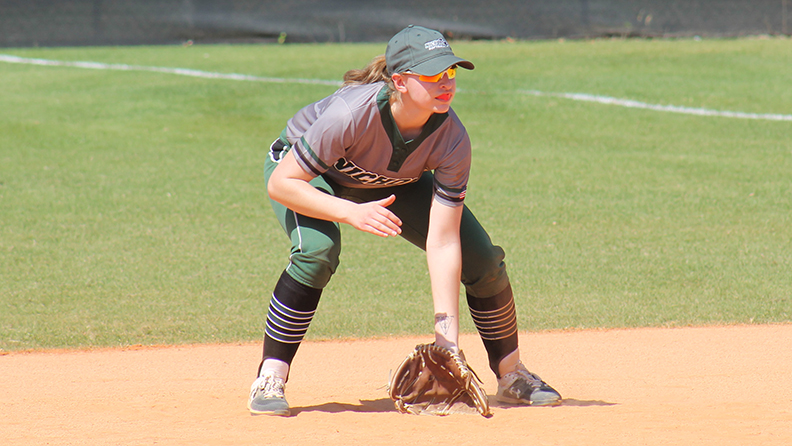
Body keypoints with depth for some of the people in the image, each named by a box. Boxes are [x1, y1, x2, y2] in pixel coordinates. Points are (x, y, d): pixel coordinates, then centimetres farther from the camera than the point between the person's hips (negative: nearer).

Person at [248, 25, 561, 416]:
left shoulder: (451, 140, -31)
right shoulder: (351, 115, -42)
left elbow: (443, 242, -29)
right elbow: (280, 184, -34)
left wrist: (448, 338, -34)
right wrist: (351, 212, -49)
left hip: (397, 183, 4)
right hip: (309, 172, -4)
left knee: (484, 260, -8)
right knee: (317, 249, -36)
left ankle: (511, 376, 16)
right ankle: (270, 380, -22)